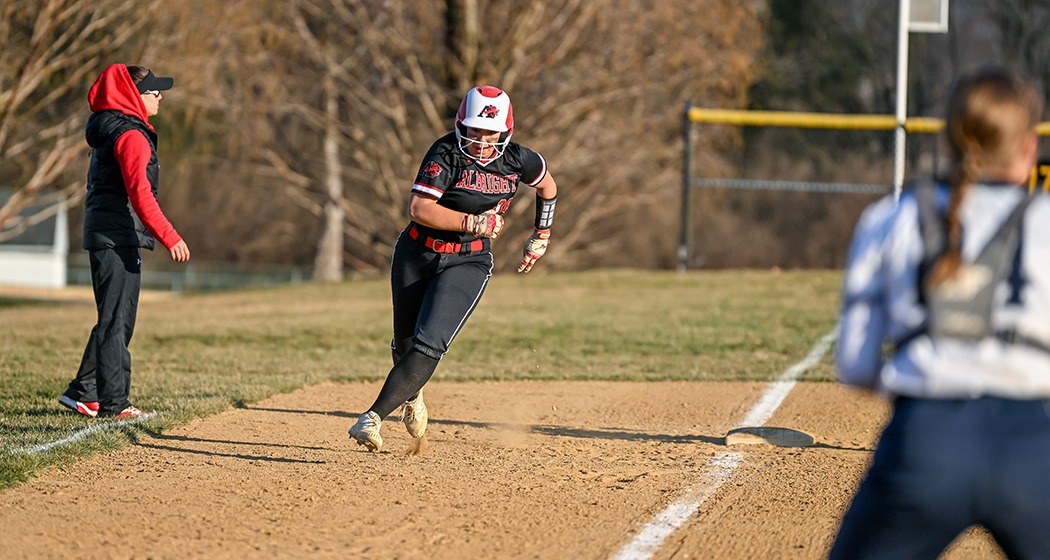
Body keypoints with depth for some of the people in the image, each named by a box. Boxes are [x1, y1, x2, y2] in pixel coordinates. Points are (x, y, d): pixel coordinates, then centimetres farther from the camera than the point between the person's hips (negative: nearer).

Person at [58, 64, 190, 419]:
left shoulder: (107, 132, 17)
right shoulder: (132, 135, -14)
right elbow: (139, 194, -24)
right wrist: (169, 237, -28)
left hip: (102, 238, 10)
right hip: (119, 238, -10)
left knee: (115, 319, 16)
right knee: (117, 320, -5)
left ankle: (83, 393, 18)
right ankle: (113, 402, -3)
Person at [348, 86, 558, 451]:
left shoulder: (517, 160, -6)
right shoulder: (446, 154, -18)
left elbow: (547, 184, 17)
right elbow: (419, 209, -27)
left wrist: (541, 235, 18)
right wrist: (474, 222, -29)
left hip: (468, 263, 0)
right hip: (417, 255, 0)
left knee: (428, 346, -20)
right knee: (405, 343, 18)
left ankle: (373, 418, -24)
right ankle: (412, 396, 51)